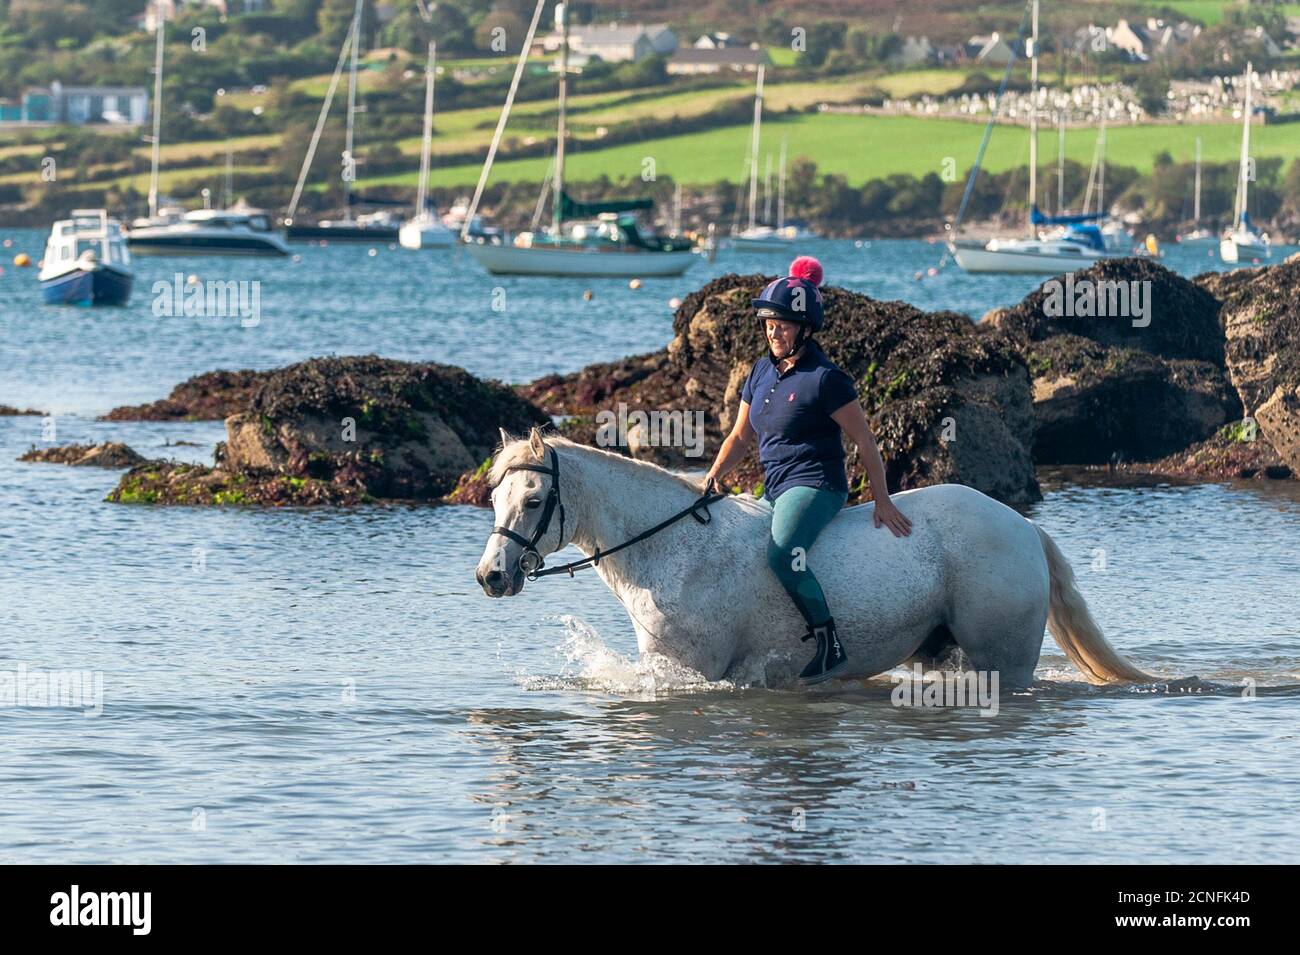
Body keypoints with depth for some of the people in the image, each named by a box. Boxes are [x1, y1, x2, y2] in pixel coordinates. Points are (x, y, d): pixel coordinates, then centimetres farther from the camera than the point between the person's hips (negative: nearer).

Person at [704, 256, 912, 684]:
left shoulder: (825, 379, -11)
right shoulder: (762, 371, 12)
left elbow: (864, 439, -8)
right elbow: (740, 436, 18)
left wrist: (882, 500, -8)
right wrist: (712, 478, 4)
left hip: (815, 484, -9)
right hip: (774, 488, 9)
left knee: (782, 554, -32)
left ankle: (830, 645, -28)